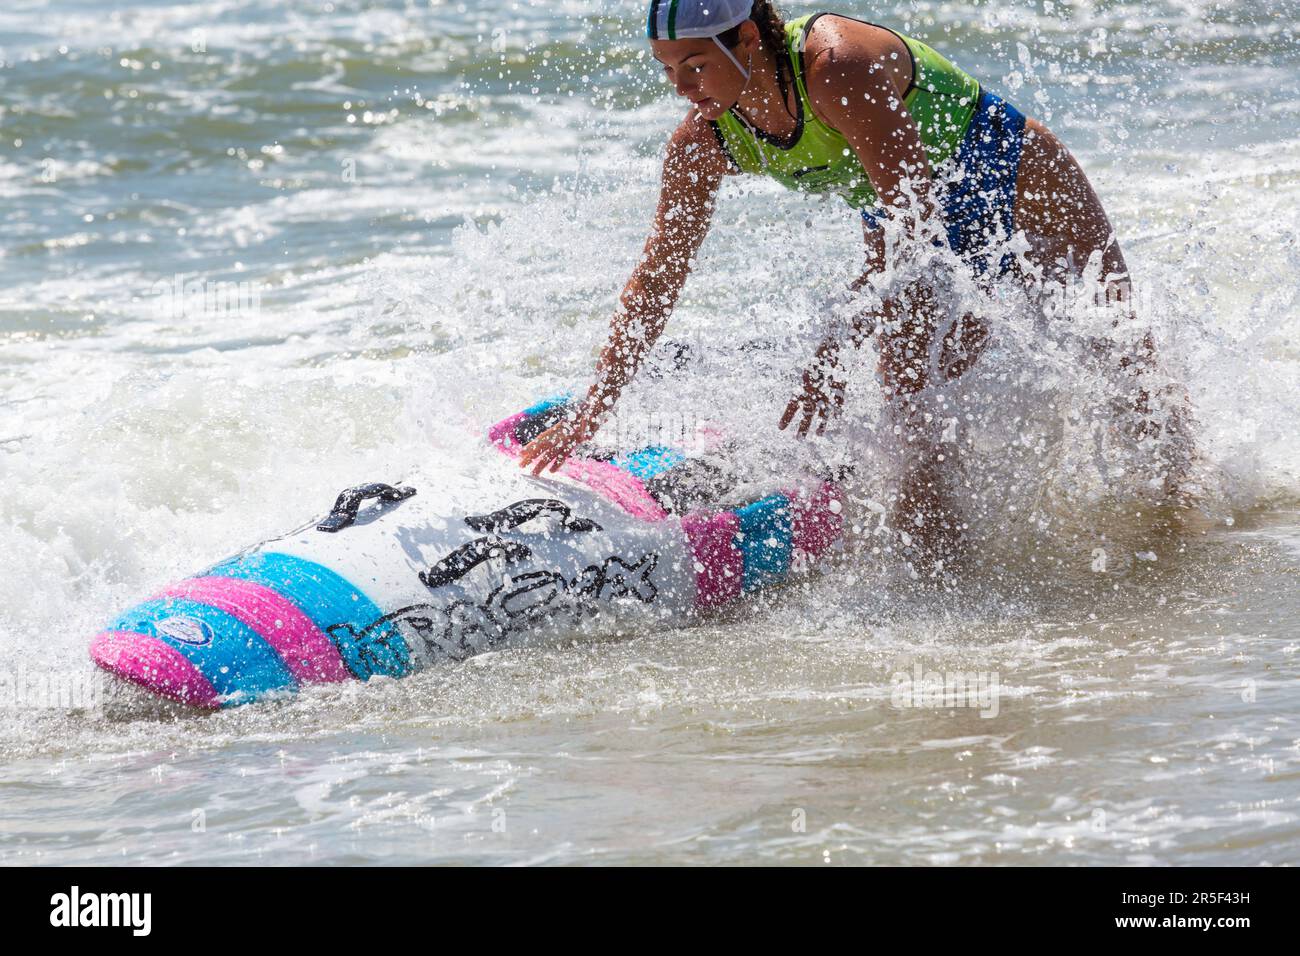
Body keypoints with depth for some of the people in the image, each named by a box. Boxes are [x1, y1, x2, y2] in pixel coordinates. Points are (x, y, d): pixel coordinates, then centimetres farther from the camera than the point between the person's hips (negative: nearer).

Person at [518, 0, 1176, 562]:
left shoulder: (840, 71, -39)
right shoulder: (704, 143, -17)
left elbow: (914, 218, -42)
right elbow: (656, 277, -9)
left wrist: (836, 350, -48)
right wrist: (591, 412, -14)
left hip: (1018, 183, -5)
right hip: (908, 228, 6)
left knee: (1127, 378, 2)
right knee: (923, 426, -10)